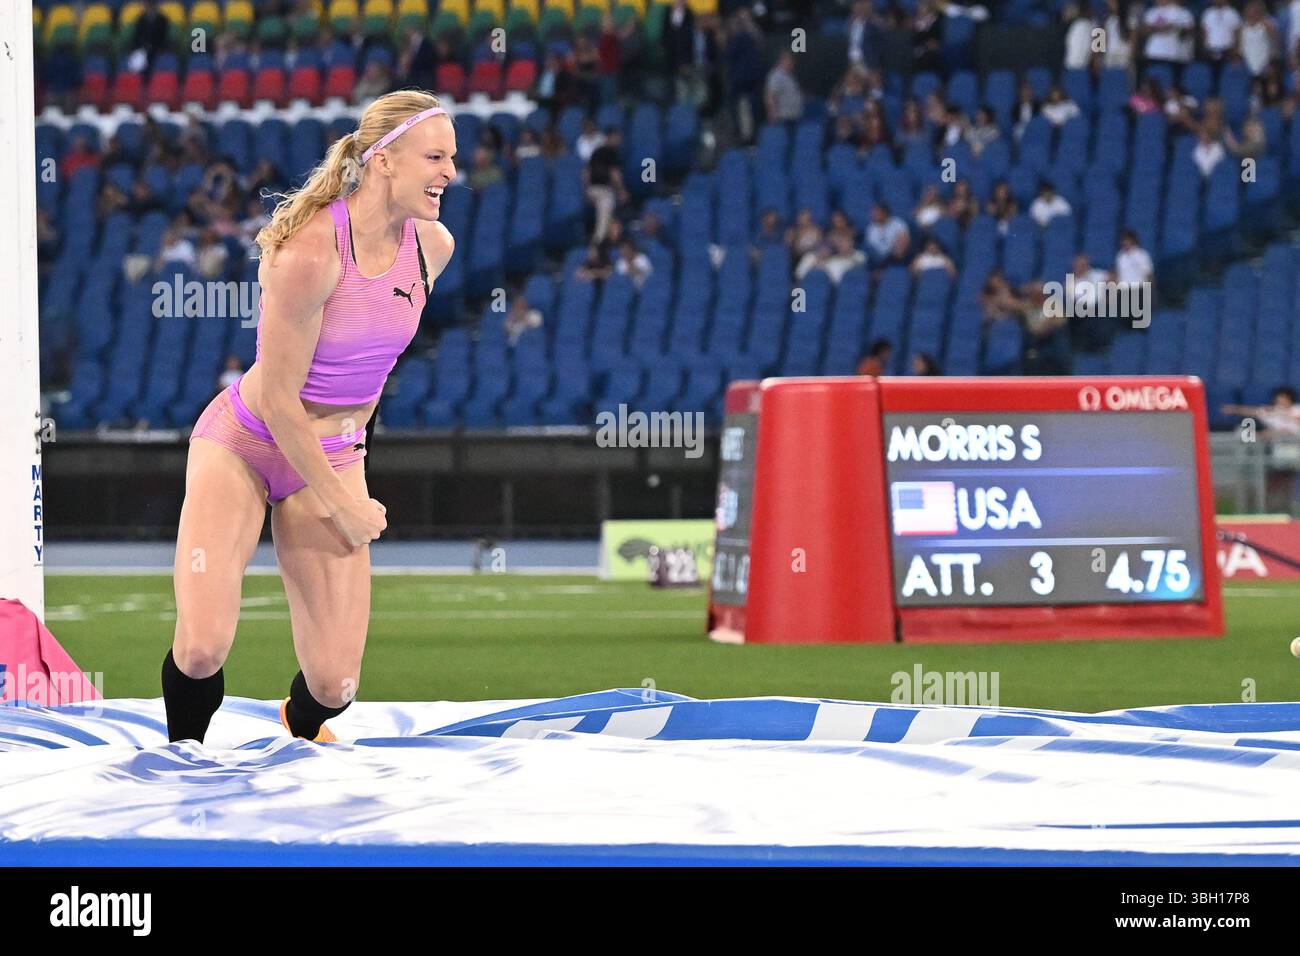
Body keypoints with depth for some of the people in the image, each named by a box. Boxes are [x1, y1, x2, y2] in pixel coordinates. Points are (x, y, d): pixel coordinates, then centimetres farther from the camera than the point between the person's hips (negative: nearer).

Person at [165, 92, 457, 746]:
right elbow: (278, 400, -20)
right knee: (202, 650, -22)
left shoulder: (433, 245, -7)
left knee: (334, 684, -4)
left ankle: (300, 728, 34)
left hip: (333, 456, 5)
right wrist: (343, 506, -13)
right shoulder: (310, 251, -26)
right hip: (242, 444, -5)